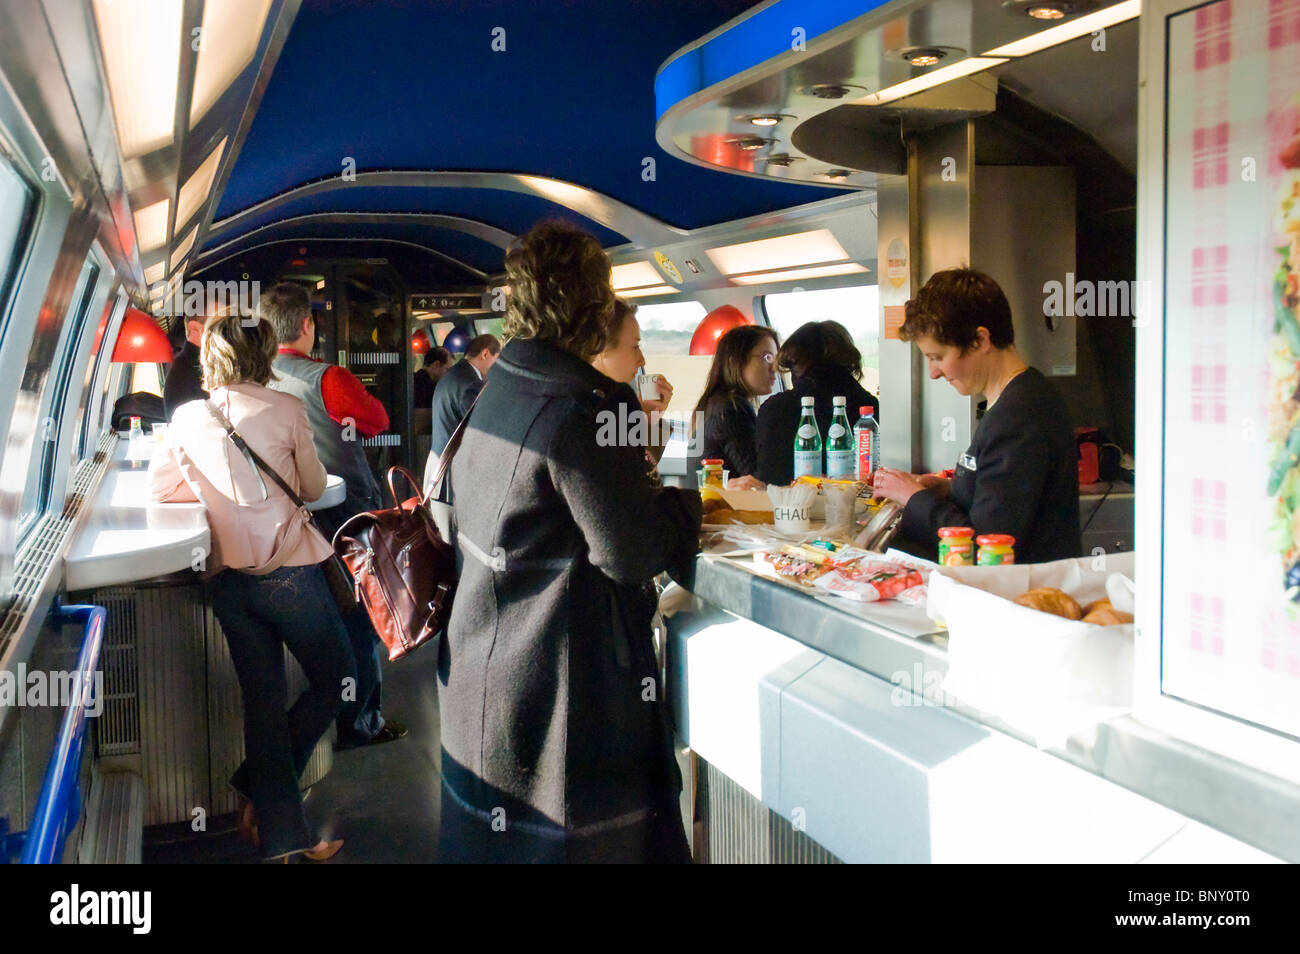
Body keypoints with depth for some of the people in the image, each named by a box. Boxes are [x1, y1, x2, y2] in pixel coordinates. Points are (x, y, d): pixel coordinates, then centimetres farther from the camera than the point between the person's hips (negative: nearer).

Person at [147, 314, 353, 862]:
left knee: (263, 699, 11)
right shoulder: (286, 410, -5)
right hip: (288, 571, -4)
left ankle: (282, 831, 14)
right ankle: (257, 787, 13)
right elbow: (313, 488, 5)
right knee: (336, 680, 13)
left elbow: (158, 487, 15)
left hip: (228, 580, 5)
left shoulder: (188, 418, 4)